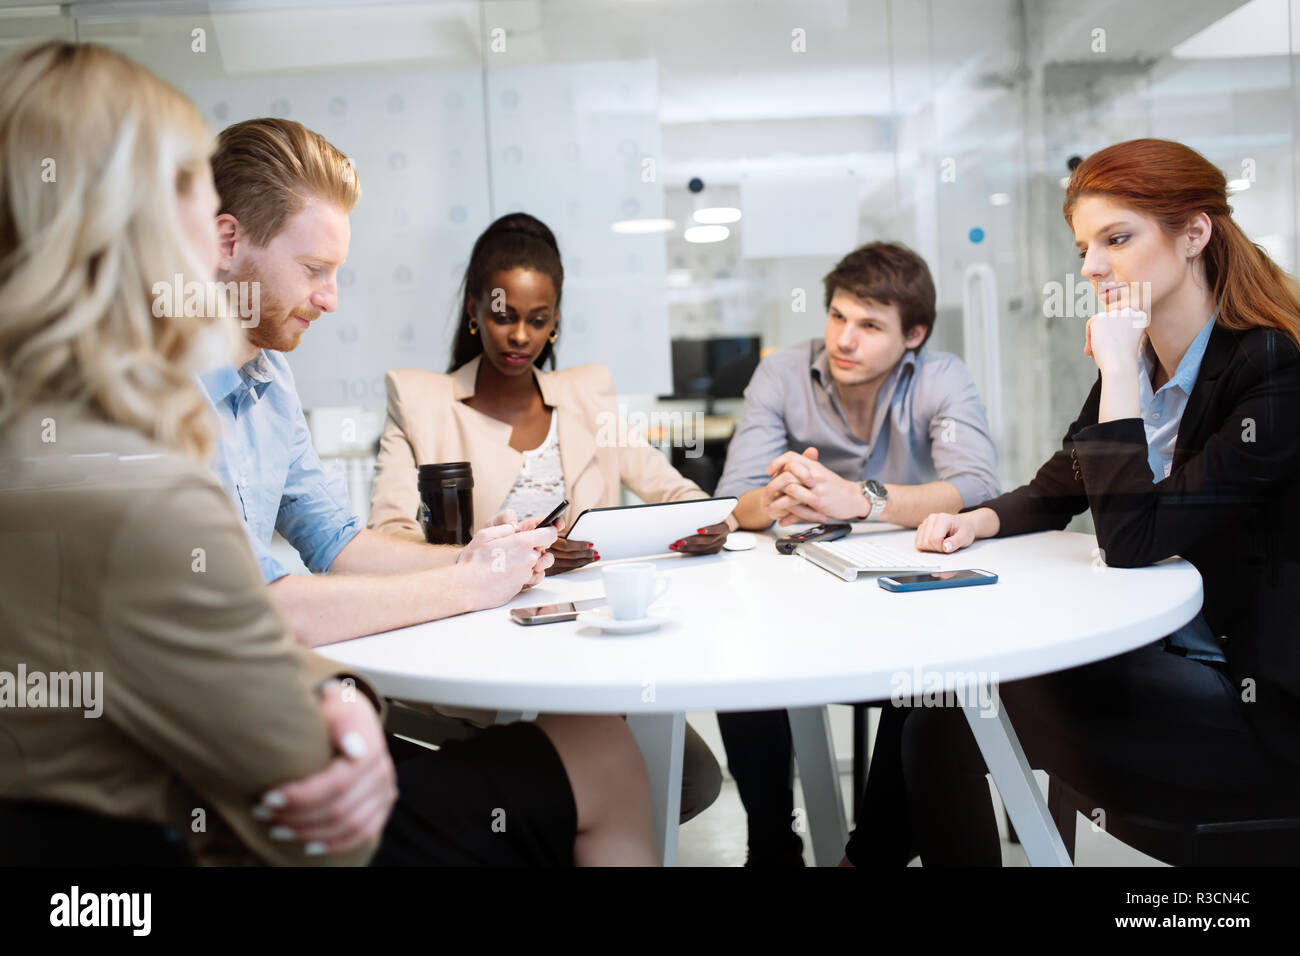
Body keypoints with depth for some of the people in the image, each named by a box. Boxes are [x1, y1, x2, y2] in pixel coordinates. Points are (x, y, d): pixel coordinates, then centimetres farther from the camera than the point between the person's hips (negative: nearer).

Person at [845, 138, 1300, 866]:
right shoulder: (1142, 363, 5)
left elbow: (1132, 544, -24)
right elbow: (1054, 493, 15)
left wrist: (1118, 375, -22)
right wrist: (979, 520, -5)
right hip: (1158, 656, 7)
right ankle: (876, 854, 14)